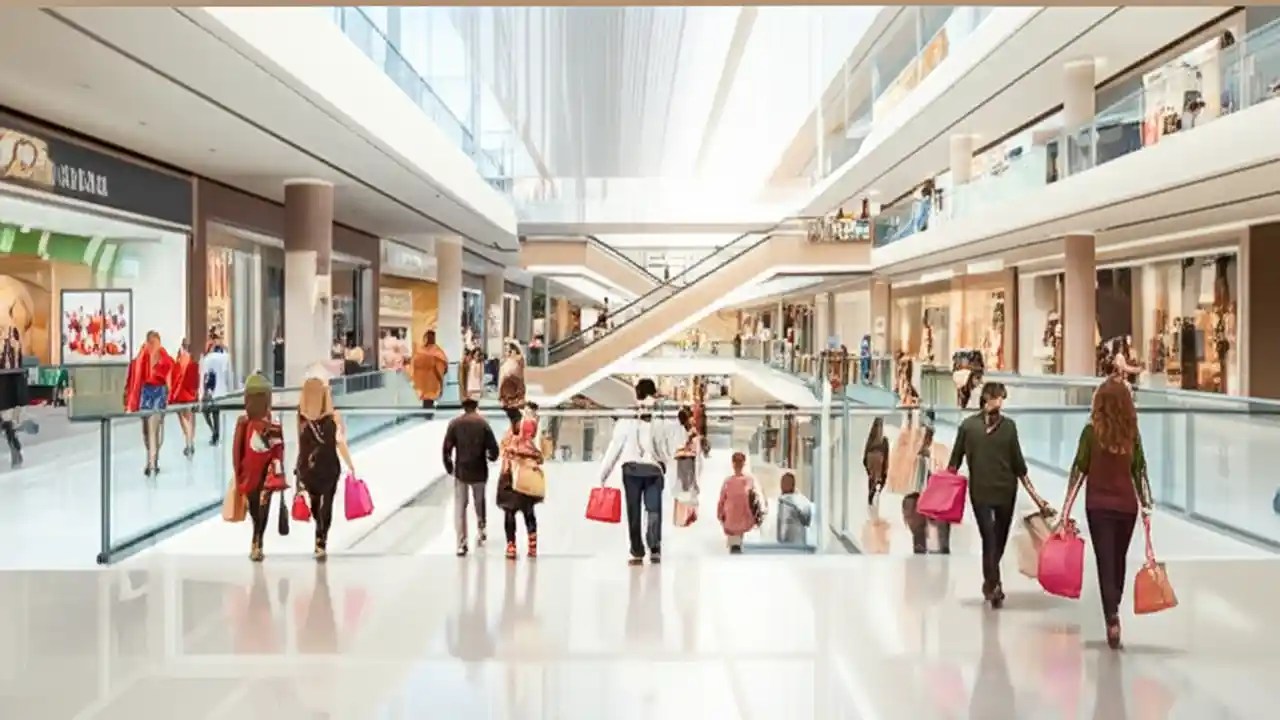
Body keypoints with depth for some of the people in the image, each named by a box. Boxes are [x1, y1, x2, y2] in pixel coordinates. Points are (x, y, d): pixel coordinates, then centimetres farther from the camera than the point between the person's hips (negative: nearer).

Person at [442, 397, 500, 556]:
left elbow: (447, 448, -6)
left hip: (461, 471, -1)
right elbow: (493, 447, -7)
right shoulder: (483, 423, -4)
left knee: (460, 507, 3)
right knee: (480, 503, 23)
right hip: (479, 471, 1)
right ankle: (480, 531, 34)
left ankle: (462, 544, -3)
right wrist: (491, 457, 15)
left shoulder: (454, 423, -4)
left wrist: (449, 467, 8)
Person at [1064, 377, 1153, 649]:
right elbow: (1139, 471, 1)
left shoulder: (1091, 431, -8)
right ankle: (1113, 613, 28)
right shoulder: (1132, 432, -1)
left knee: (1105, 563, -1)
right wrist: (1146, 505, 8)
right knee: (1118, 561, 17)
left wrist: (1067, 506, -2)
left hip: (1099, 505, -3)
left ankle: (1112, 618, -13)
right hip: (1127, 505, 3)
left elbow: (1079, 469, -7)